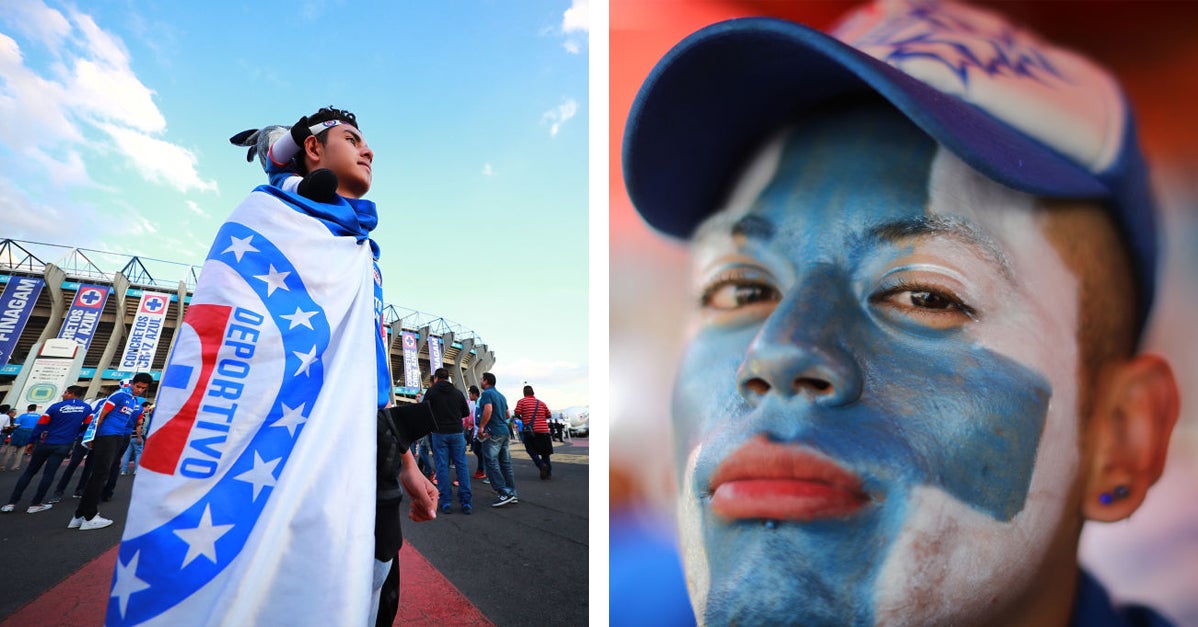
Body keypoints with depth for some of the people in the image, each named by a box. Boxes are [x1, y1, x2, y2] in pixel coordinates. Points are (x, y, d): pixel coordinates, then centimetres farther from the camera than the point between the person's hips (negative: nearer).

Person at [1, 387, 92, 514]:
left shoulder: (56, 407, -5)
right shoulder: (87, 408, -3)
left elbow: (41, 425, -3)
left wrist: (32, 441, 8)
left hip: (45, 443, 0)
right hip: (63, 446, 0)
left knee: (29, 472, 12)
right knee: (49, 474, 4)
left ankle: (12, 503, 14)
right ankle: (36, 504, 6)